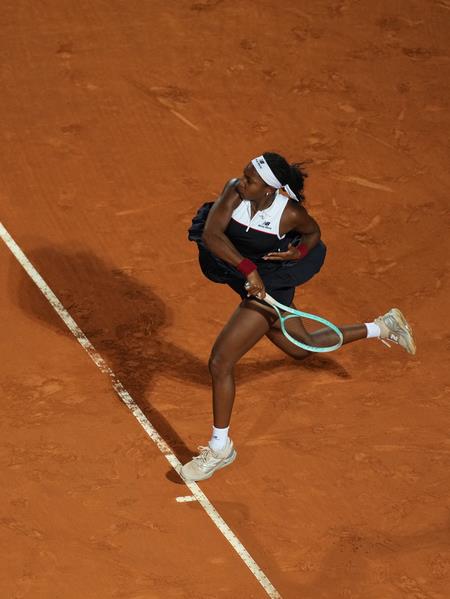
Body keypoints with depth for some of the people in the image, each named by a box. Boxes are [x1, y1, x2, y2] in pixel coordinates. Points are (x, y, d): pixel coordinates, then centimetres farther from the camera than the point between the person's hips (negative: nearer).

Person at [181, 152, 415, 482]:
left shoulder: (290, 213, -24)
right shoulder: (234, 192, -18)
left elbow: (314, 232, -1)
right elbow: (210, 234, -29)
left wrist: (299, 251, -21)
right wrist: (247, 267, -37)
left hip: (269, 288, -7)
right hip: (247, 280, 7)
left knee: (220, 362, -11)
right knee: (303, 347, 28)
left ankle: (220, 448, 7)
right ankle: (384, 326, 45)